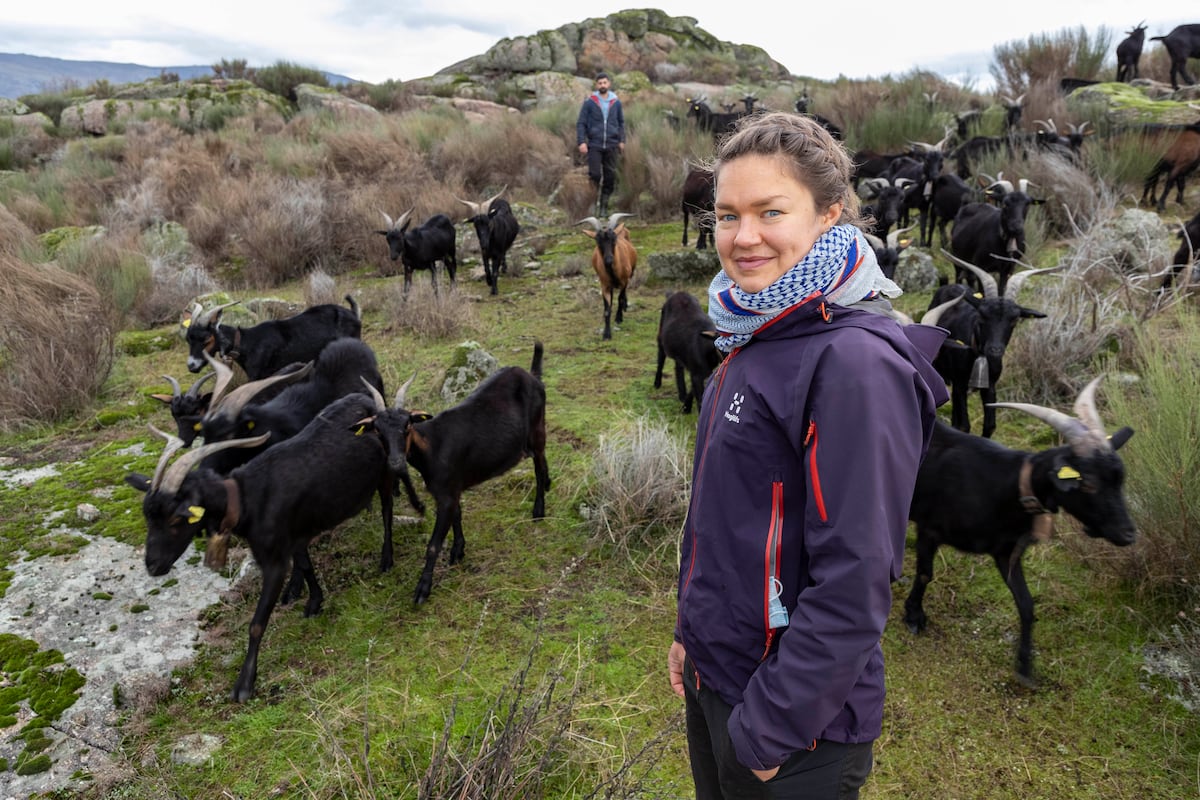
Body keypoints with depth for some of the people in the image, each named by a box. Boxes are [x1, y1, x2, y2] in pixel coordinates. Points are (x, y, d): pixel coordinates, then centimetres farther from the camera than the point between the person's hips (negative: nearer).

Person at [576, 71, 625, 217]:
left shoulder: (616, 102, 5)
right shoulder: (589, 102, -2)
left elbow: (621, 122, 16)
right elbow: (580, 123, -1)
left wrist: (622, 140, 10)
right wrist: (581, 142, -10)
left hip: (611, 145, 2)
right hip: (594, 145, -2)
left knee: (610, 176, 3)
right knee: (595, 174, -9)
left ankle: (604, 205, 15)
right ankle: (596, 198, 18)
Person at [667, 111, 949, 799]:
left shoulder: (856, 365, -23)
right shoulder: (757, 340, 3)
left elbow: (852, 585, -24)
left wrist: (767, 730, -18)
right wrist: (693, 632, 13)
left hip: (796, 722, -8)